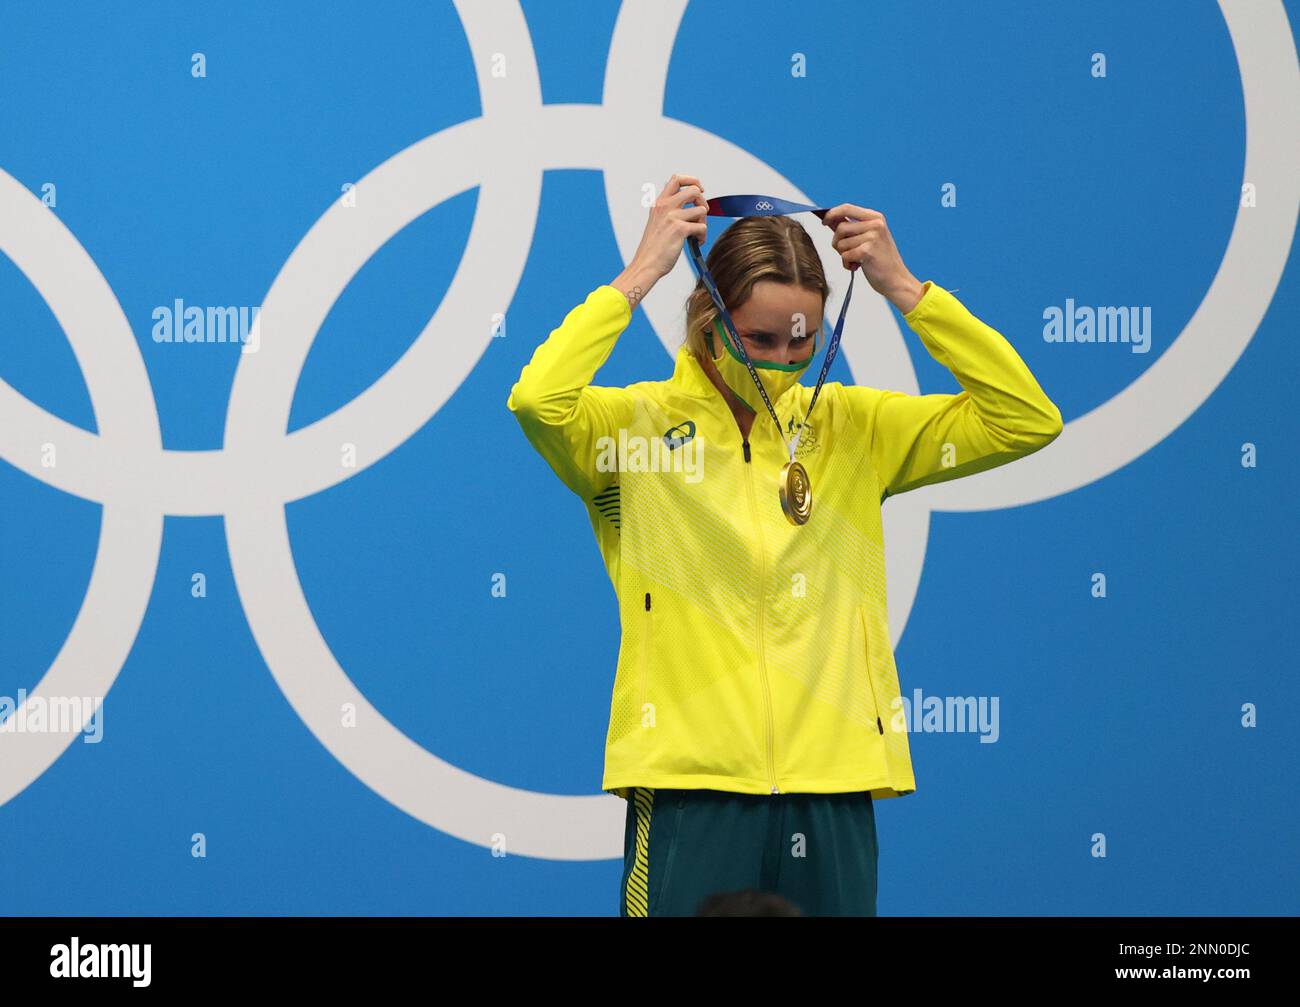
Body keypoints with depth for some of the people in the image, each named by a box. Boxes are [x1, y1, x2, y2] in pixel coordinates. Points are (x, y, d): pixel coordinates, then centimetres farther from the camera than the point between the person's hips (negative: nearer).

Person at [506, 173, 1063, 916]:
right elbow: (538, 401, -20)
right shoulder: (639, 423, 1)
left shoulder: (851, 428, 11)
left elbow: (1029, 421, 6)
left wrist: (904, 289, 0)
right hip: (693, 787, -3)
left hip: (835, 788, 3)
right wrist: (641, 275, -11)